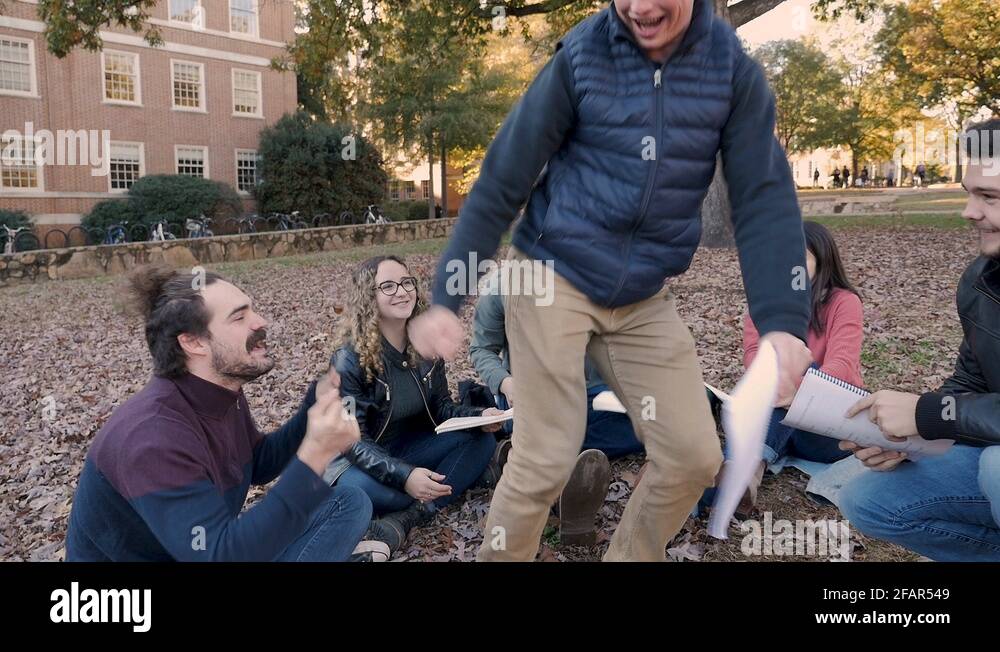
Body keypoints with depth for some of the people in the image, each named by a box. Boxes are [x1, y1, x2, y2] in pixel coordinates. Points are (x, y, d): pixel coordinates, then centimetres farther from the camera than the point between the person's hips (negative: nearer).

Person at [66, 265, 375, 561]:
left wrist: (318, 403, -6)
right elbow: (220, 554, -35)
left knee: (351, 502, 1)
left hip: (212, 544, 8)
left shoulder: (225, 395, -5)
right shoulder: (153, 438, -31)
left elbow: (259, 466, 9)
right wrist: (315, 455, -42)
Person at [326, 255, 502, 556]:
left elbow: (442, 407, 1)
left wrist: (479, 416, -22)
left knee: (482, 440, -15)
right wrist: (403, 476, -39)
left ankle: (403, 520, -26)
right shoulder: (350, 360, -23)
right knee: (357, 487, -40)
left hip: (408, 446, 6)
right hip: (359, 458, -6)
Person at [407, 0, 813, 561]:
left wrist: (783, 320, -21)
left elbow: (764, 197, -7)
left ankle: (630, 556, 29)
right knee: (545, 462, -6)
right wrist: (446, 299, -13)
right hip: (552, 278, -3)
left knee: (696, 456, 2)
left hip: (646, 299, 4)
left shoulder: (733, 67, -2)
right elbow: (502, 182, -8)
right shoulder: (581, 54, -9)